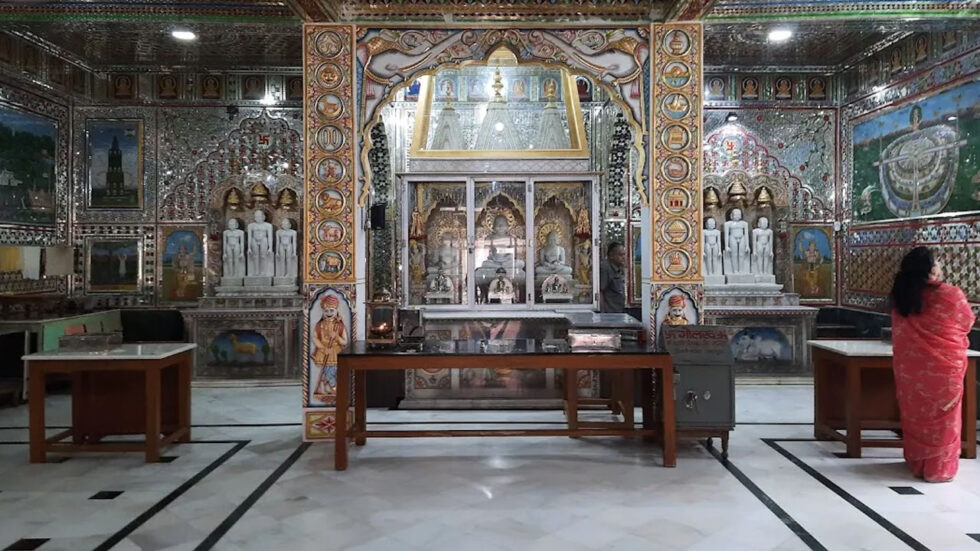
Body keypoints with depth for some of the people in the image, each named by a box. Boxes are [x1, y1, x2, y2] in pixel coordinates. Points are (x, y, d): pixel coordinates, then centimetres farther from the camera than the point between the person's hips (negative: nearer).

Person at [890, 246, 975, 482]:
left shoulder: (902, 297, -4)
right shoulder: (951, 294, -17)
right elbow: (967, 324, 1)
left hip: (911, 367, 4)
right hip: (943, 366, -4)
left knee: (916, 416, 16)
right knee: (942, 418, 10)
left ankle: (917, 463, 27)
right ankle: (938, 469, 17)